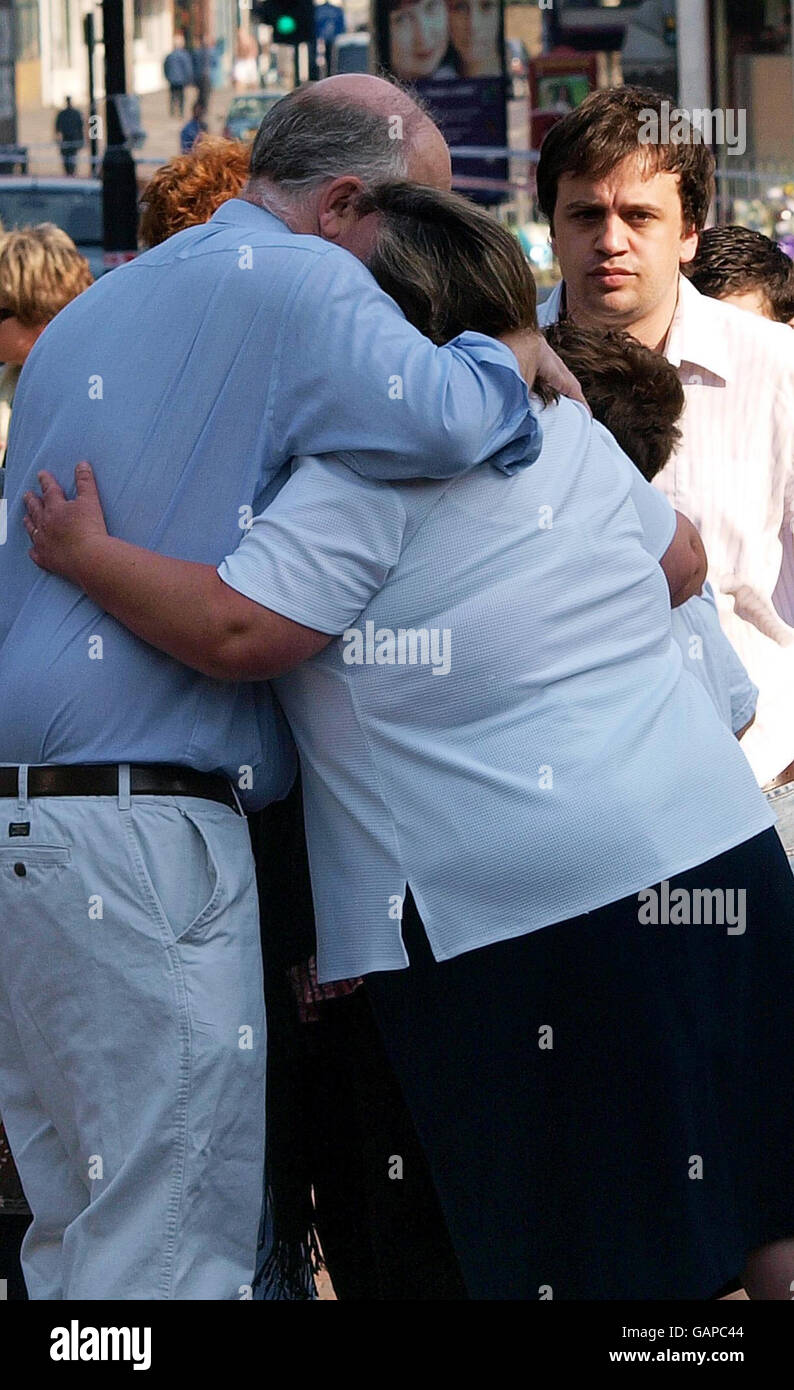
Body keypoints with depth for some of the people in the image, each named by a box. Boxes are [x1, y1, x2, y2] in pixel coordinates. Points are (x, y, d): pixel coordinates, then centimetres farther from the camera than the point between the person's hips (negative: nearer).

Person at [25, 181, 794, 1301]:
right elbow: (678, 557, 28)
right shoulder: (571, 430, 13)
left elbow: (236, 632, -19)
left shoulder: (364, 472, -12)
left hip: (522, 907, -8)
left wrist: (85, 554, -6)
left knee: (567, 1255, 0)